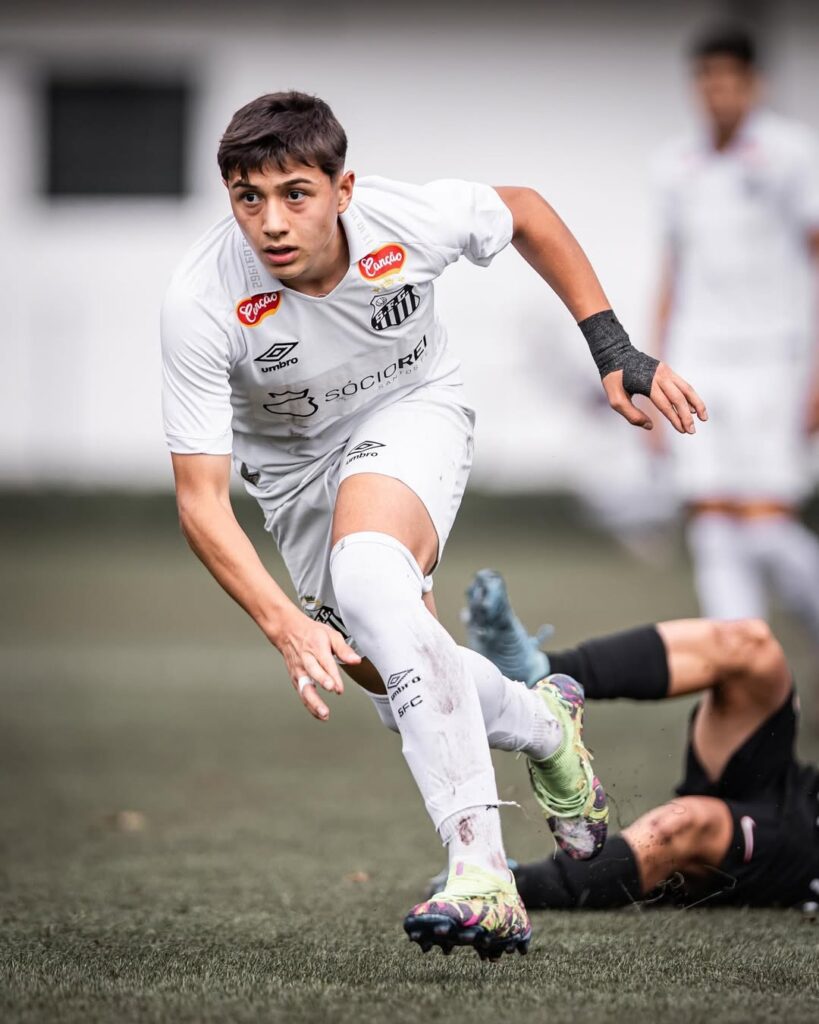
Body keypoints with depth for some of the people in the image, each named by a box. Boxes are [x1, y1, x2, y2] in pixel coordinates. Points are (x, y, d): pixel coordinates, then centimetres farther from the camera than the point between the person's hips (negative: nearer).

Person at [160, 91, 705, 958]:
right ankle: (543, 728, 37)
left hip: (413, 411, -2)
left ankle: (480, 869, -43)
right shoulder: (200, 302, -32)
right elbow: (200, 498, -30)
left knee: (369, 575, -34)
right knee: (406, 692, 0)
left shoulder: (411, 219, -29)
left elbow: (525, 214, -4)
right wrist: (286, 626, -43)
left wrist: (614, 351, -5)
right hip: (292, 464, 3)